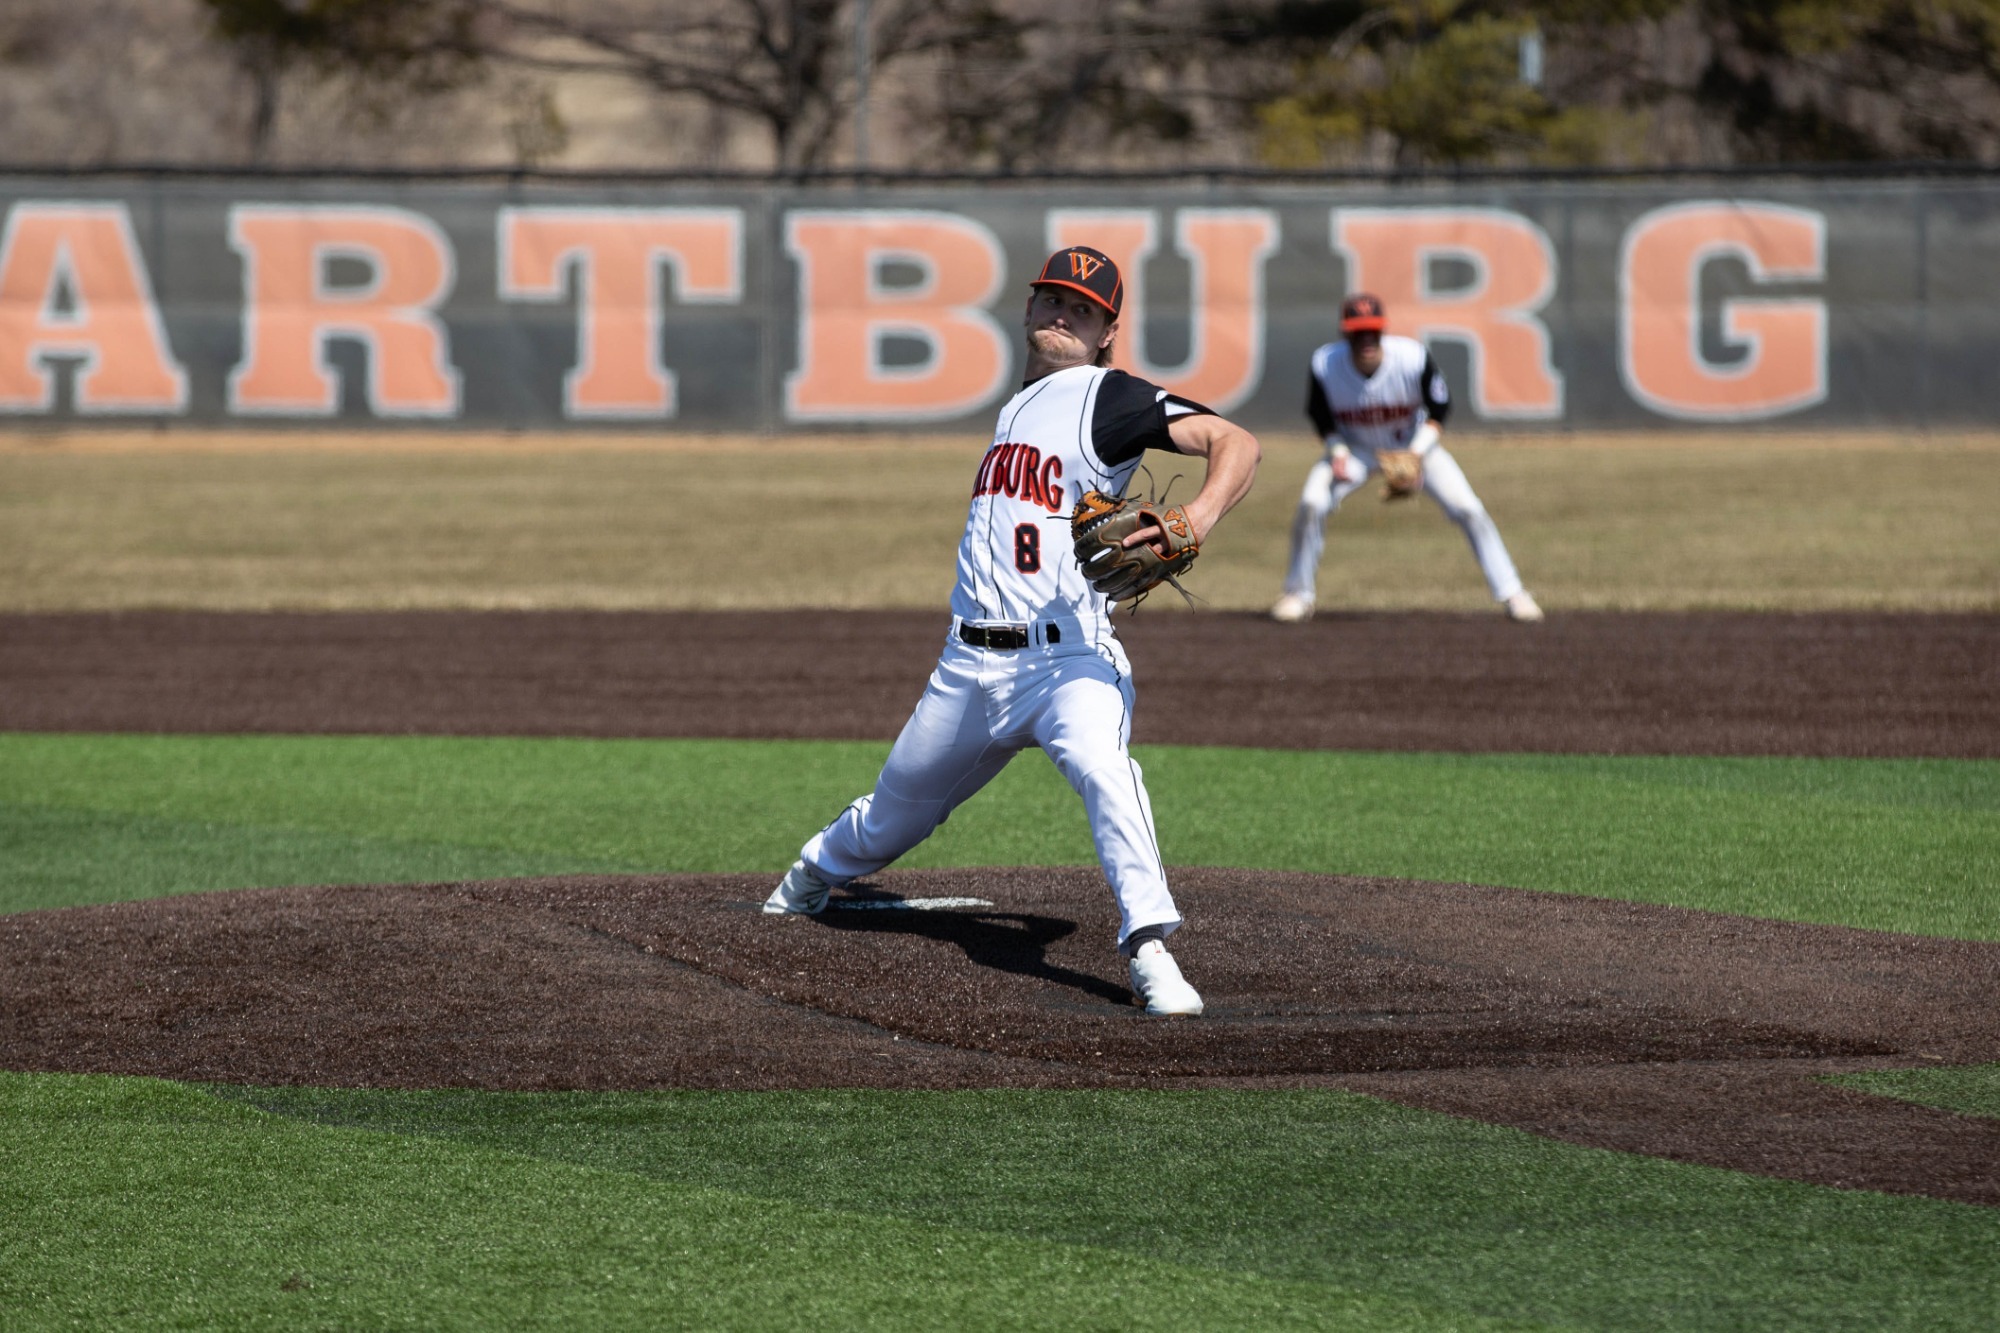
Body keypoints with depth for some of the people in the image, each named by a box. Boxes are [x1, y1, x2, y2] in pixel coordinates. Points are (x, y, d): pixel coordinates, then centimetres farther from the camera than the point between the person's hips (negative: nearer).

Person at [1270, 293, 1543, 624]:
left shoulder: (1413, 358, -29)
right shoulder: (1325, 365, -25)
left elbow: (1439, 407, -12)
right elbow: (1319, 414, -6)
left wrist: (1417, 453, -25)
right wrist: (1338, 451, -22)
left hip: (1414, 443, 0)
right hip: (1356, 447, 0)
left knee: (1468, 509, -14)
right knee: (1312, 503, -22)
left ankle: (1511, 594, 0)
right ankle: (1298, 595, -2)